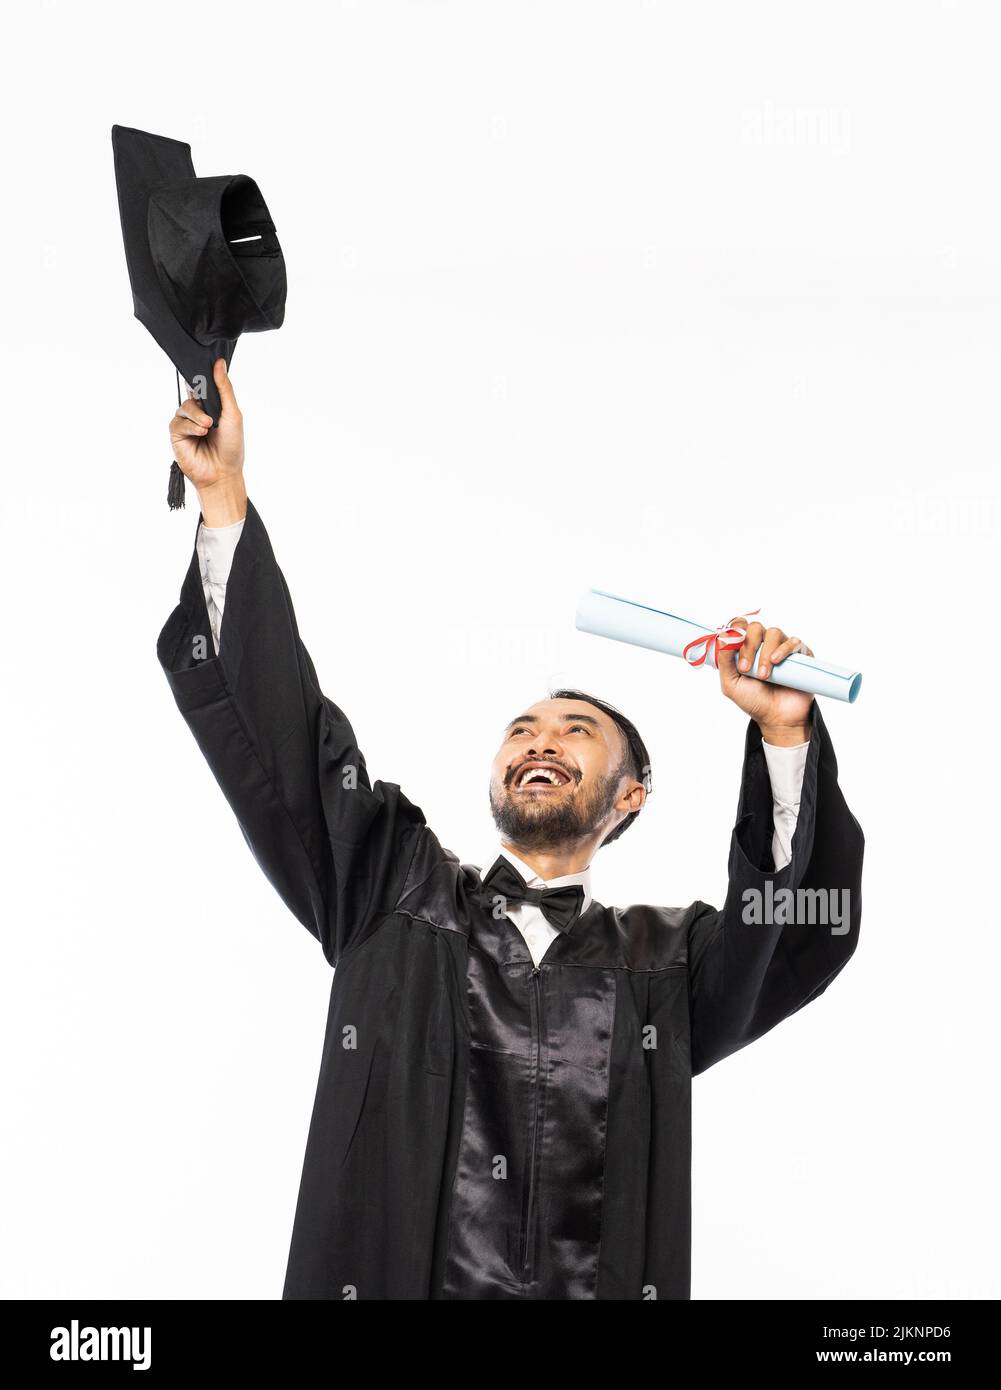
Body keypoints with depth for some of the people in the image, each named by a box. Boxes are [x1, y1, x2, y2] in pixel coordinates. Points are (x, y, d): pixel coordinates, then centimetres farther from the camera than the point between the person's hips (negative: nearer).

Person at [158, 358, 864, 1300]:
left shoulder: (665, 967, 11)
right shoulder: (399, 898, 11)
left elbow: (803, 929, -4)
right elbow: (281, 730, 5)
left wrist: (785, 734, -15)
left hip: (611, 1284, 0)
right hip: (379, 1280, 0)